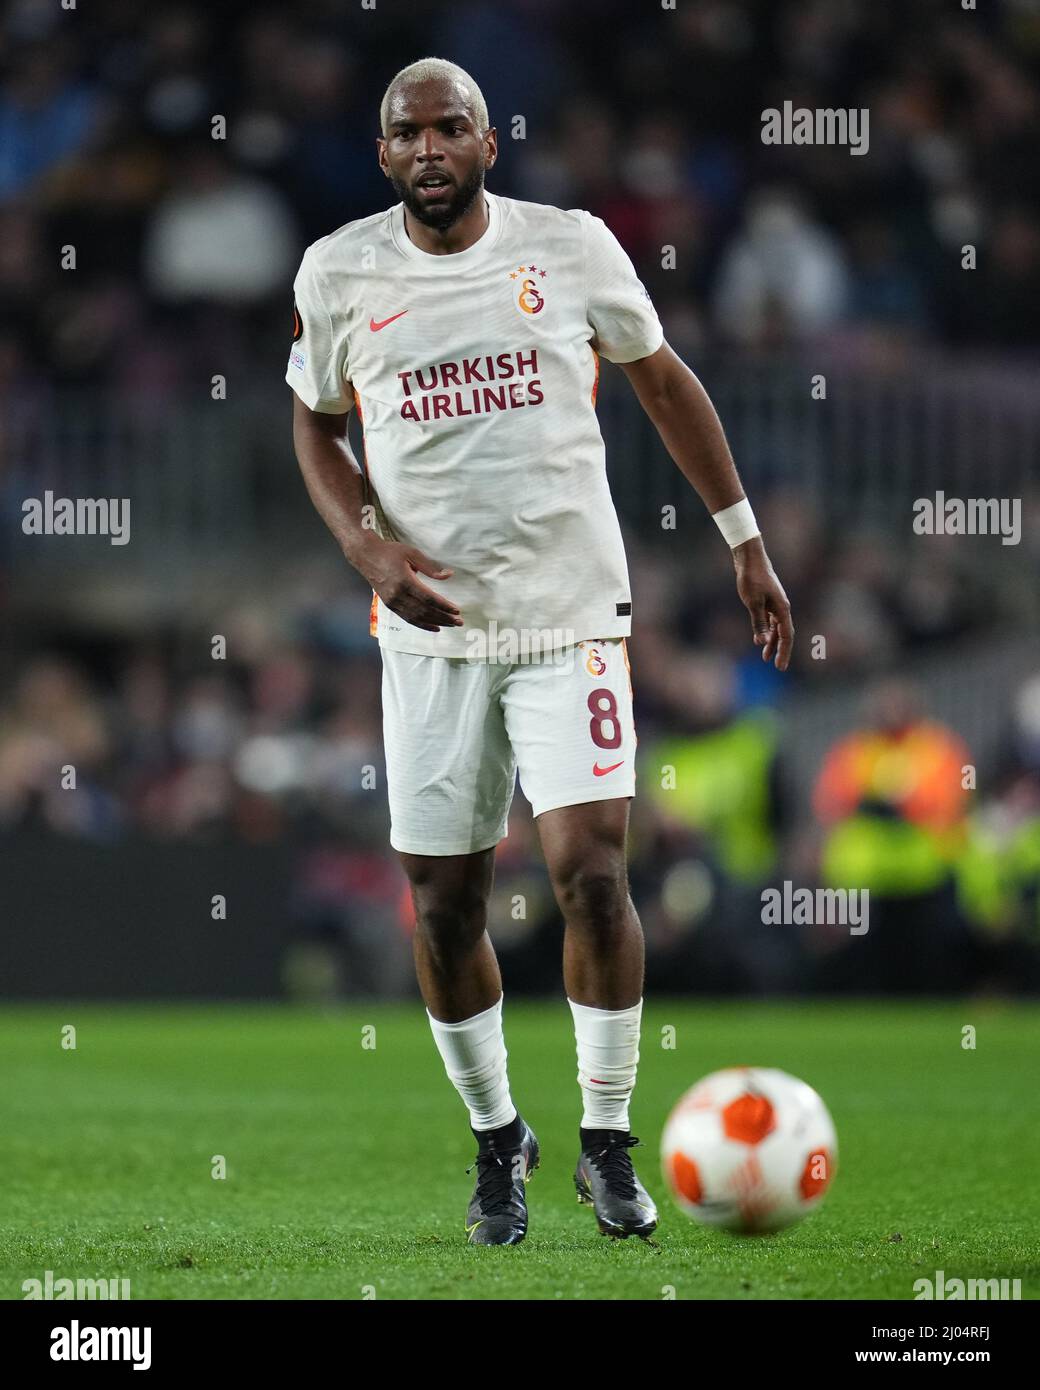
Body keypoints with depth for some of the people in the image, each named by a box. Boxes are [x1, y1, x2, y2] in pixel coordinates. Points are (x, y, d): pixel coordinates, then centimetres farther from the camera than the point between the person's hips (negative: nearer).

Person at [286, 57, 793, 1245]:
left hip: (569, 617, -2)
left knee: (590, 869, -15)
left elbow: (662, 384, 11)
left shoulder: (571, 248, -2)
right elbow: (315, 427, 14)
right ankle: (494, 1137, 26)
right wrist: (365, 543, -5)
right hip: (431, 627, 2)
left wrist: (746, 543, 11)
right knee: (443, 907, 4)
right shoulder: (339, 275, 0)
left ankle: (606, 1142, 2)